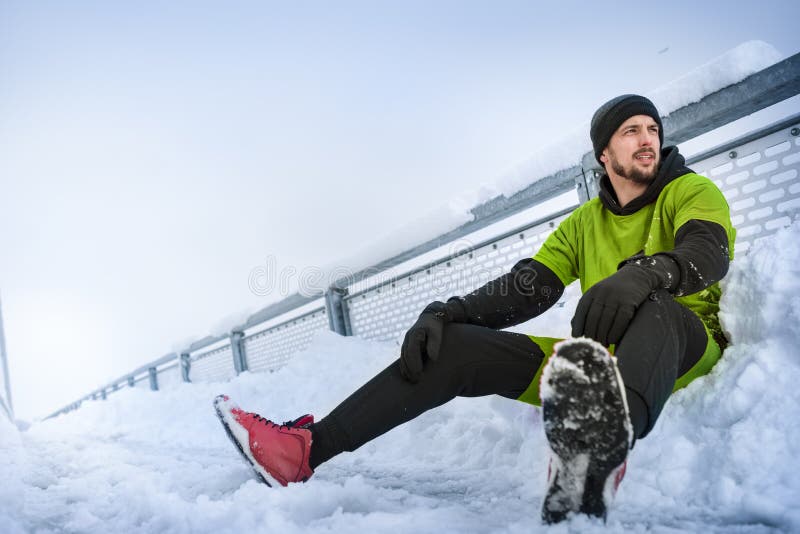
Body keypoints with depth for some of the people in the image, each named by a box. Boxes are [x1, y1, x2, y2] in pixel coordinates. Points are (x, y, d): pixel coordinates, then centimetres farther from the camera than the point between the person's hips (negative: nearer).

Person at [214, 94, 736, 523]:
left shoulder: (691, 191, 4)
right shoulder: (583, 224, 16)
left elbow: (708, 251, -18)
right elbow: (527, 287, 3)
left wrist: (645, 273, -41)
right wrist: (447, 312, -14)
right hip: (593, 360, 4)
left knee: (655, 305, -38)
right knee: (453, 345, -11)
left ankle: (603, 456, -68)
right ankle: (305, 448, -17)